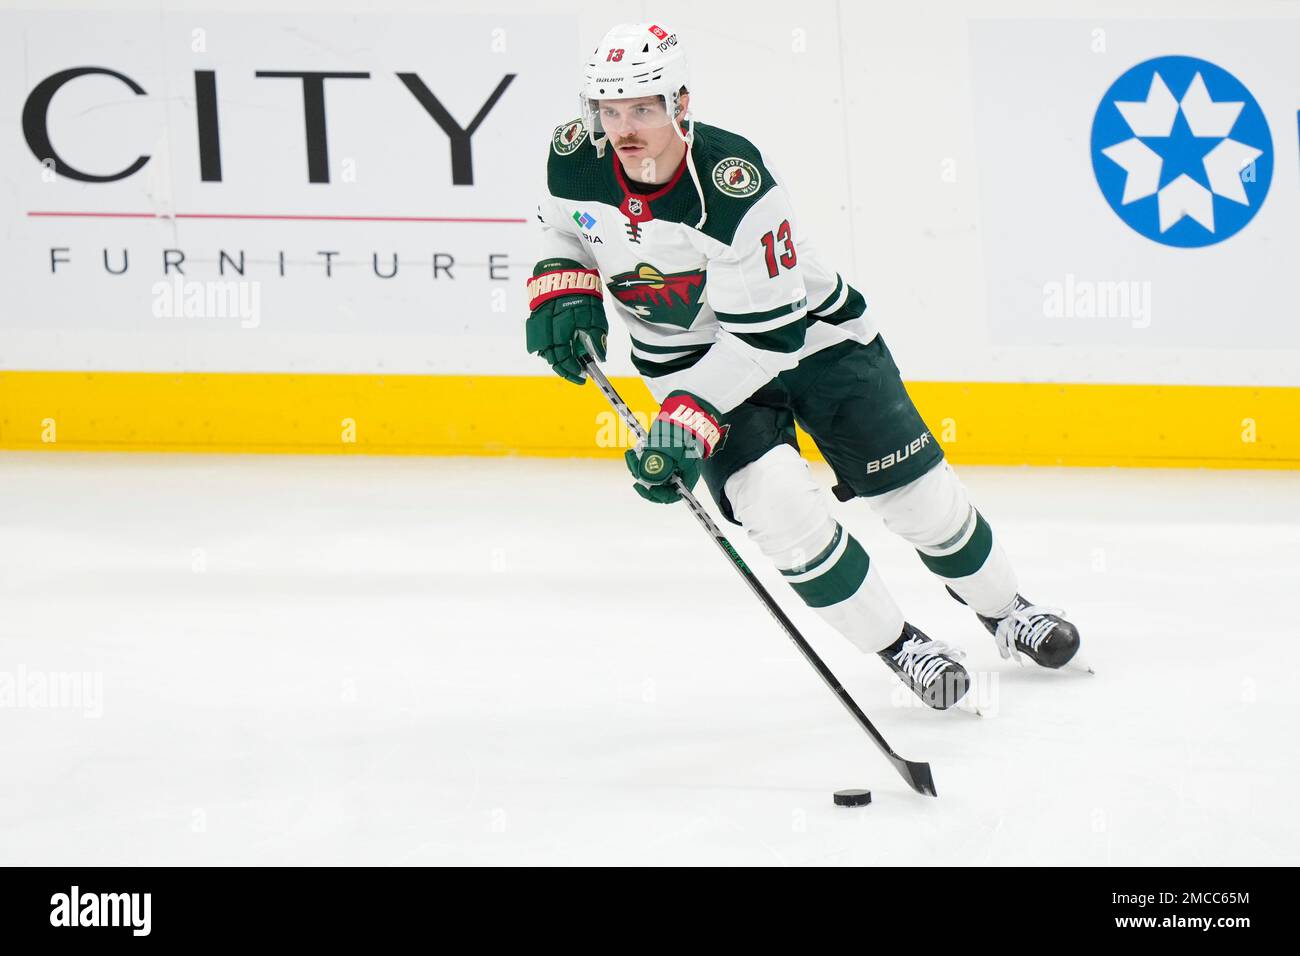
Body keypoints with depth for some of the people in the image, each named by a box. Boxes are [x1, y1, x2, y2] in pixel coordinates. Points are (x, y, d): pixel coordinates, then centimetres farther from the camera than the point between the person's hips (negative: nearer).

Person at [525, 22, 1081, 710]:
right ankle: (897, 646, 1)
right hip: (689, 354, 3)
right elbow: (562, 226, 8)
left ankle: (1004, 610, 30)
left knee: (915, 488, 2)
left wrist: (691, 419, -36)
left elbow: (766, 333, -30)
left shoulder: (734, 182, -34)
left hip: (806, 331, -3)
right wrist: (563, 292, -12)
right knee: (778, 508, -18)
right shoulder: (573, 158, -19)